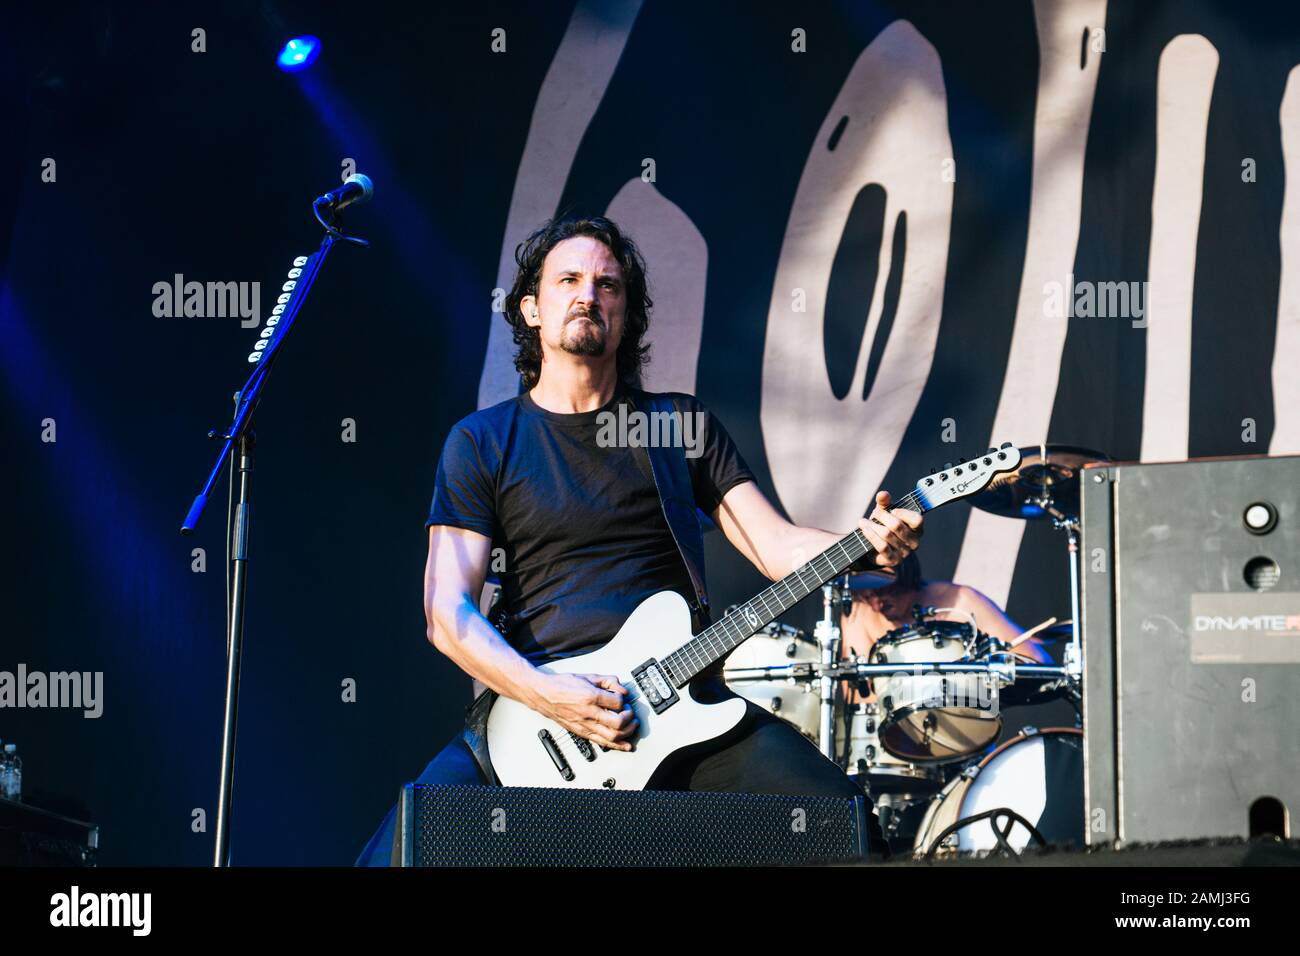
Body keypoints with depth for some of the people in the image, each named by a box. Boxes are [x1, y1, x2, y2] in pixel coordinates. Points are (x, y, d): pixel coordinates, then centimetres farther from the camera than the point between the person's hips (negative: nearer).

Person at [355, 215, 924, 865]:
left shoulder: (681, 425, 14)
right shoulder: (483, 442, 7)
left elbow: (779, 548, 7)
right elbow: (448, 611, -1)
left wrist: (867, 542, -15)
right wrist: (546, 695, -17)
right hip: (534, 707, -1)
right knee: (399, 851, -25)